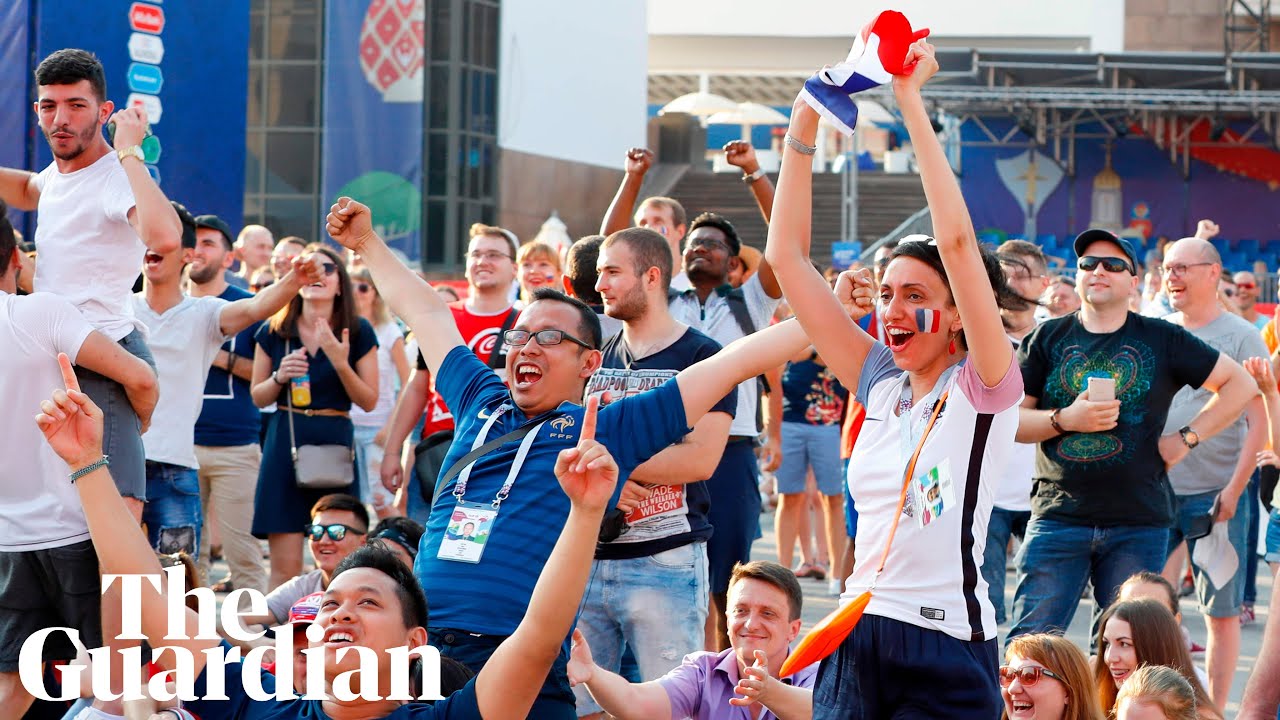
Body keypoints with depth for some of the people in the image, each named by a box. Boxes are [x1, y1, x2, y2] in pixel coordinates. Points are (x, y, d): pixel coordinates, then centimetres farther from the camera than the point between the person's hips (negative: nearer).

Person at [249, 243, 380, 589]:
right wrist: (279, 378, -8)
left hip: (335, 443, -1)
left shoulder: (358, 332, 2)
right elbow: (258, 397, 13)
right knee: (285, 564, -4)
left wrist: (340, 363, -13)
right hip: (285, 443, 1)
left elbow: (369, 401, 2)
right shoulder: (274, 331, 5)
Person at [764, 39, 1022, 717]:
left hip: (946, 648, -5)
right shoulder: (879, 382, 10)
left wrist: (911, 101, -16)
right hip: (856, 637, 5)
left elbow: (957, 241, -17)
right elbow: (787, 256, 11)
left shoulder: (984, 388, -4)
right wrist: (802, 129, 4)